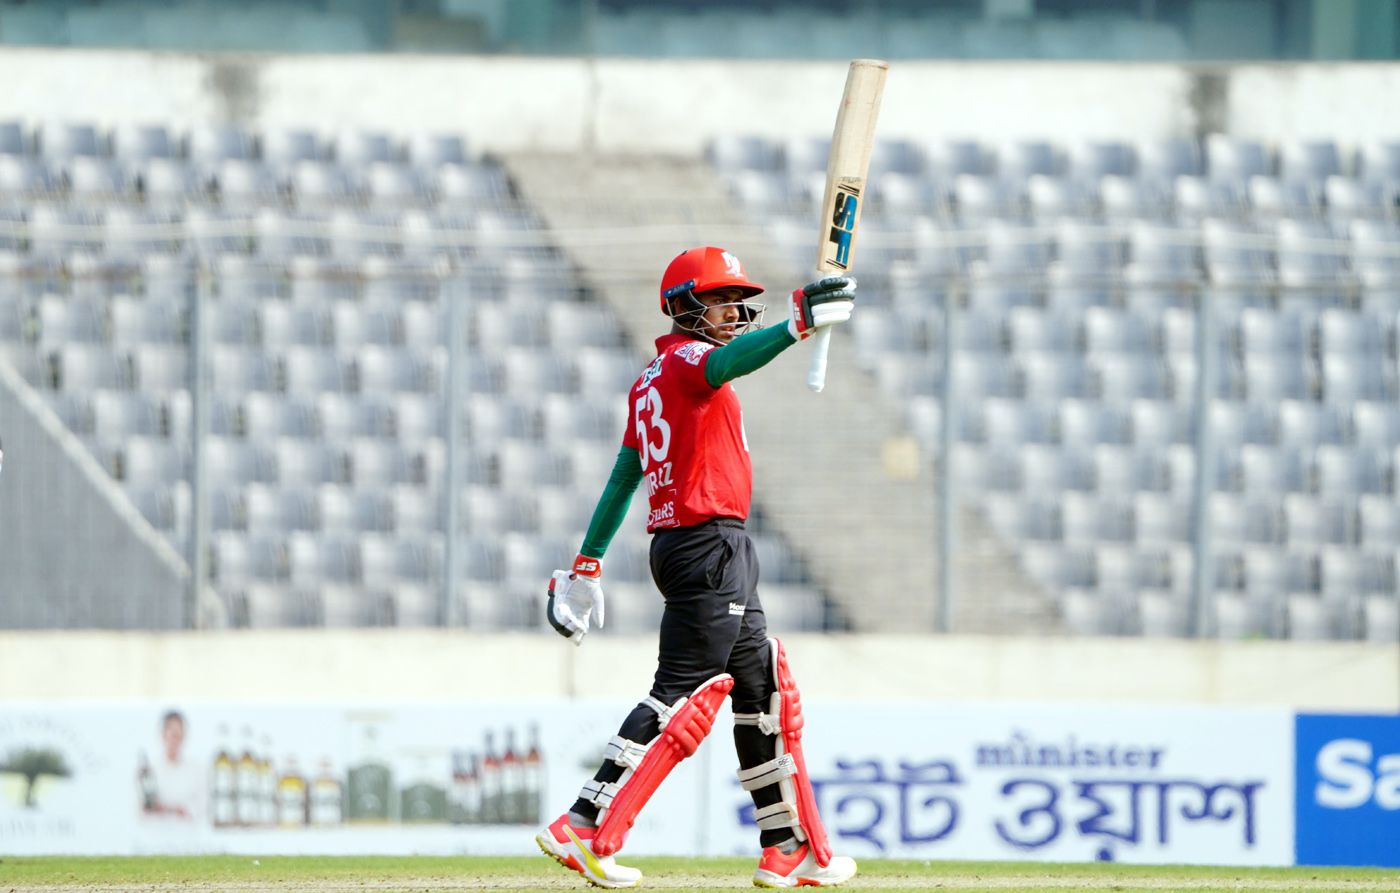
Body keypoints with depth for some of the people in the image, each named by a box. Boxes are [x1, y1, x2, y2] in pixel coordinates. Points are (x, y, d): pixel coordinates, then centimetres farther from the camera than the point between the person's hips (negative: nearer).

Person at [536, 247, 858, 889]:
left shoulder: (651, 381, 19)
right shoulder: (686, 359, -8)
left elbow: (623, 478, 20)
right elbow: (727, 361, -33)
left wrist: (587, 566, 20)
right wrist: (797, 325, -49)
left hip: (677, 544, 11)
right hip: (710, 542, -11)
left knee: (764, 690, 16)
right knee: (683, 694, -15)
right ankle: (585, 830, -20)